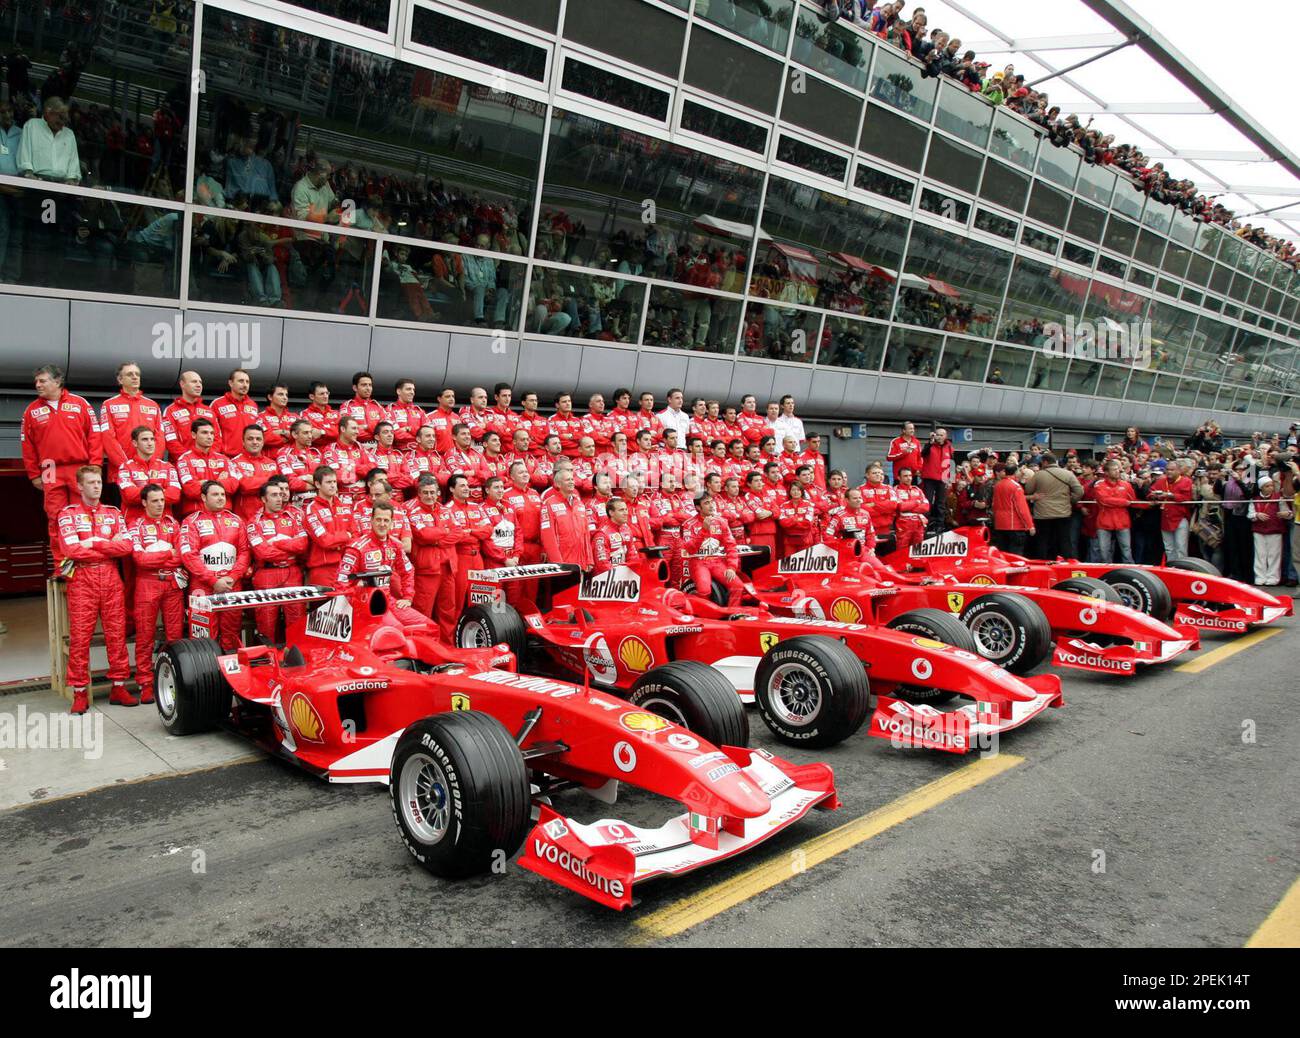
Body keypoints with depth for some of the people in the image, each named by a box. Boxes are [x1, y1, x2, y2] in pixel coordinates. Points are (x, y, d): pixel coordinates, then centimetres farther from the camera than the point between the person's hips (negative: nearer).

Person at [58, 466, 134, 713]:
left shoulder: (113, 513, 14)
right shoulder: (68, 514, 5)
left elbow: (126, 546, 0)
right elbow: (71, 550, -10)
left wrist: (94, 543, -10)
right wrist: (110, 546, -7)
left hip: (111, 579, 3)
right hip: (82, 581, -3)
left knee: (116, 633, 3)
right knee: (80, 637, -3)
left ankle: (119, 687, 10)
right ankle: (79, 693, 3)